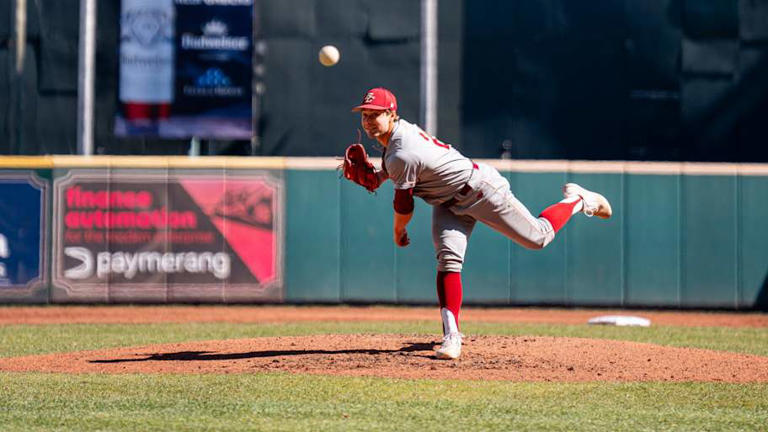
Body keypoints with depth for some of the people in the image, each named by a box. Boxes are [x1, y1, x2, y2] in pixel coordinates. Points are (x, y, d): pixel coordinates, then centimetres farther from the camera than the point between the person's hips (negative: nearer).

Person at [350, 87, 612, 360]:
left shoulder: (402, 156, -34)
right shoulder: (399, 128, -7)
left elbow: (404, 206, -21)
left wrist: (398, 231, -1)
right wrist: (379, 176, 1)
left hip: (481, 190, -9)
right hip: (448, 202, 9)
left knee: (538, 237, 4)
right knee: (448, 258, -13)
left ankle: (577, 200, 31)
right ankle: (451, 336, -23)